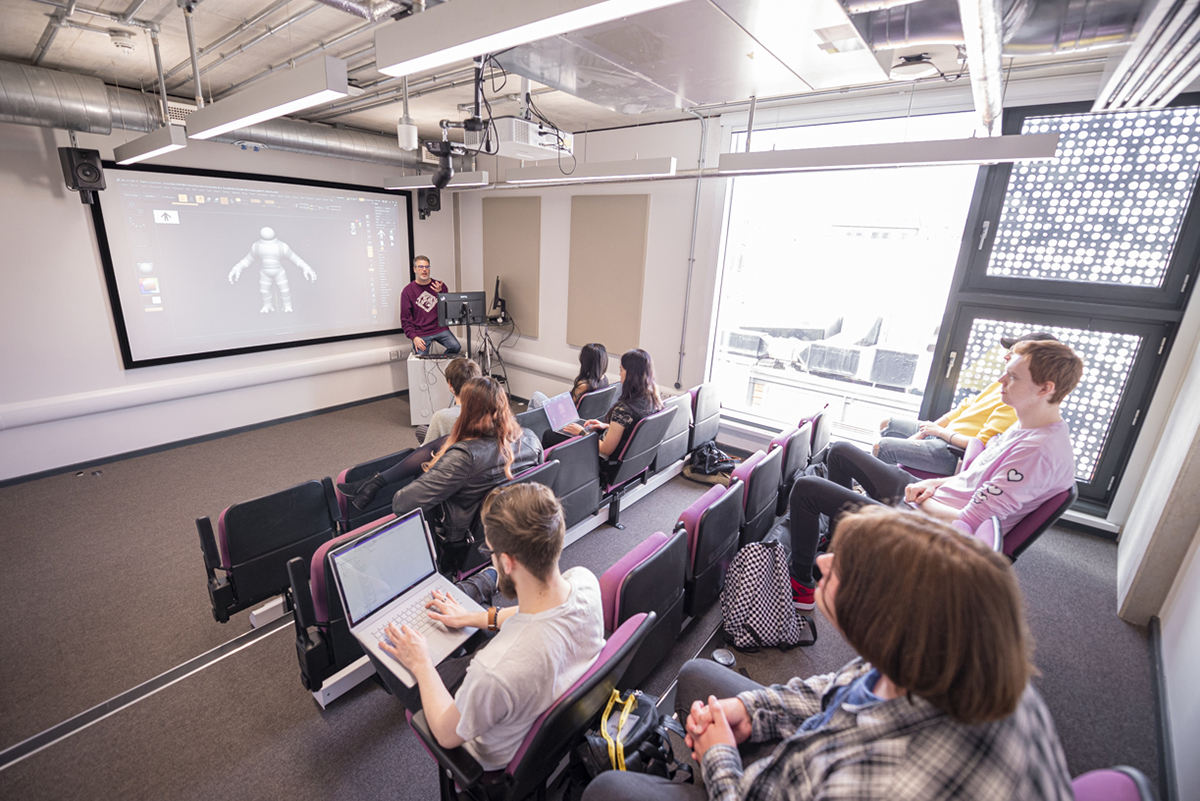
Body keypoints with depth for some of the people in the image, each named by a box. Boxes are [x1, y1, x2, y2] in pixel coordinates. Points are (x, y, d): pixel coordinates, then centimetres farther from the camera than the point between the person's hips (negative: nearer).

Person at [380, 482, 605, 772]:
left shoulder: (495, 670, -46)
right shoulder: (585, 582, -28)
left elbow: (447, 736, -23)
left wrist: (420, 665, -9)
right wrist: (478, 617, 5)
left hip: (503, 756, -5)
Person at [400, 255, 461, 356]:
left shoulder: (440, 286, 7)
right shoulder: (407, 291, 2)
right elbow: (405, 319, 1)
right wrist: (413, 337, -13)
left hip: (440, 329, 2)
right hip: (420, 333, -1)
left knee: (456, 347, -21)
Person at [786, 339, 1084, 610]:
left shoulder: (1038, 452, -26)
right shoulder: (1027, 426, 4)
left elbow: (963, 525, -29)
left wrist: (922, 500, -11)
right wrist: (934, 484, 2)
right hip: (931, 503, 11)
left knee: (806, 488, -15)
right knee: (840, 451, 20)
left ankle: (800, 585, 5)